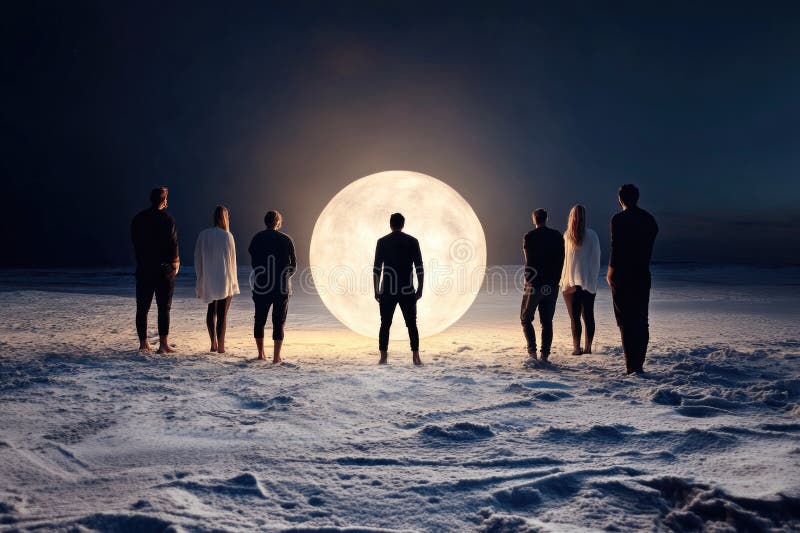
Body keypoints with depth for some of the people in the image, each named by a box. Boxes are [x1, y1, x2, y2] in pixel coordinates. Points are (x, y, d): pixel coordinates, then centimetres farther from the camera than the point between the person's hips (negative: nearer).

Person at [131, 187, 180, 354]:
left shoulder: (138, 219, 5)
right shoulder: (167, 219, -10)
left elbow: (135, 243, 10)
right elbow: (173, 243, -10)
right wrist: (176, 262, 5)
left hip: (143, 269, 4)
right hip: (164, 269, -4)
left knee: (142, 308, 10)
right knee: (164, 308, 1)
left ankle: (143, 343, 14)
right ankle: (163, 344, 0)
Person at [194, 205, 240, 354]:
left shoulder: (203, 235, 0)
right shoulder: (227, 236, -13)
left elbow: (198, 259, 4)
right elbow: (231, 260, -7)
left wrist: (201, 280, 13)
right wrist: (233, 281, 4)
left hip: (208, 280, 4)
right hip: (224, 280, -4)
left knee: (211, 310, 18)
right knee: (222, 313, 3)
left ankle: (213, 343, 20)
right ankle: (221, 346, 5)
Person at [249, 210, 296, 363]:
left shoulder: (257, 238, 3)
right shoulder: (286, 239, -3)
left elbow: (253, 263, 9)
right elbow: (293, 266, 1)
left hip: (261, 286, 2)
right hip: (282, 287, -2)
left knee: (260, 320, 14)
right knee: (279, 322, 3)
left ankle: (261, 354, 17)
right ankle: (276, 356, 1)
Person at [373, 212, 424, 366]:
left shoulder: (382, 242, 2)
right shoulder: (412, 241, 2)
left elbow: (376, 269, -1)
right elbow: (419, 268, -1)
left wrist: (376, 290, 5)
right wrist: (420, 289, 5)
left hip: (388, 291, 0)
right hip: (408, 291, 0)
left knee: (385, 324, 7)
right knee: (411, 324, 7)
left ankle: (383, 357, 4)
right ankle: (416, 357, 2)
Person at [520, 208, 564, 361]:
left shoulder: (529, 236, -6)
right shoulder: (557, 236, 5)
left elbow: (529, 261, -5)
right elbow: (561, 260, 5)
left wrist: (528, 280, 5)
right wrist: (555, 280, 11)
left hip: (535, 285, -3)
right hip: (552, 286, 4)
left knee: (525, 318, 9)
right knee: (547, 321, 9)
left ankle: (532, 350, -5)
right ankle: (545, 355, 7)